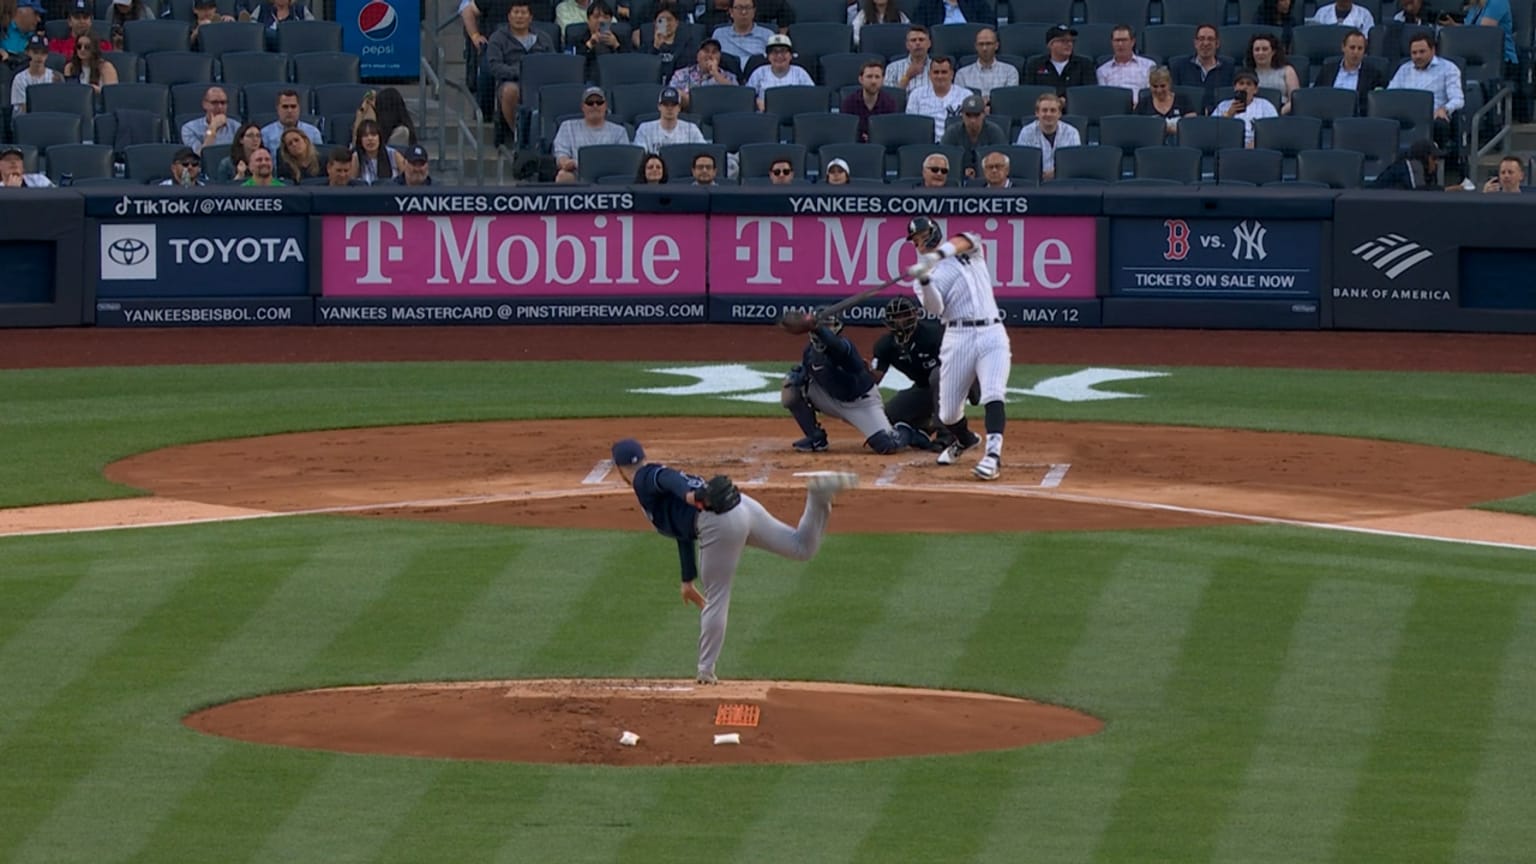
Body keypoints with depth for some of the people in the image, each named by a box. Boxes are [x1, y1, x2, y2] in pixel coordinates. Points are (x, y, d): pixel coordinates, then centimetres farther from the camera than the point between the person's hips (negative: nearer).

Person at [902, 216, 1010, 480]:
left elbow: (967, 240, -13)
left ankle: (993, 455, -31)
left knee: (993, 396, -21)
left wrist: (938, 255, -31)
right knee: (948, 411, 3)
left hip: (992, 334, -1)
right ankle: (964, 439, 36)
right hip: (958, 338, 1)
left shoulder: (970, 252, 12)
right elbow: (934, 308, -10)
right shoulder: (925, 273, 9)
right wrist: (924, 281, -29)